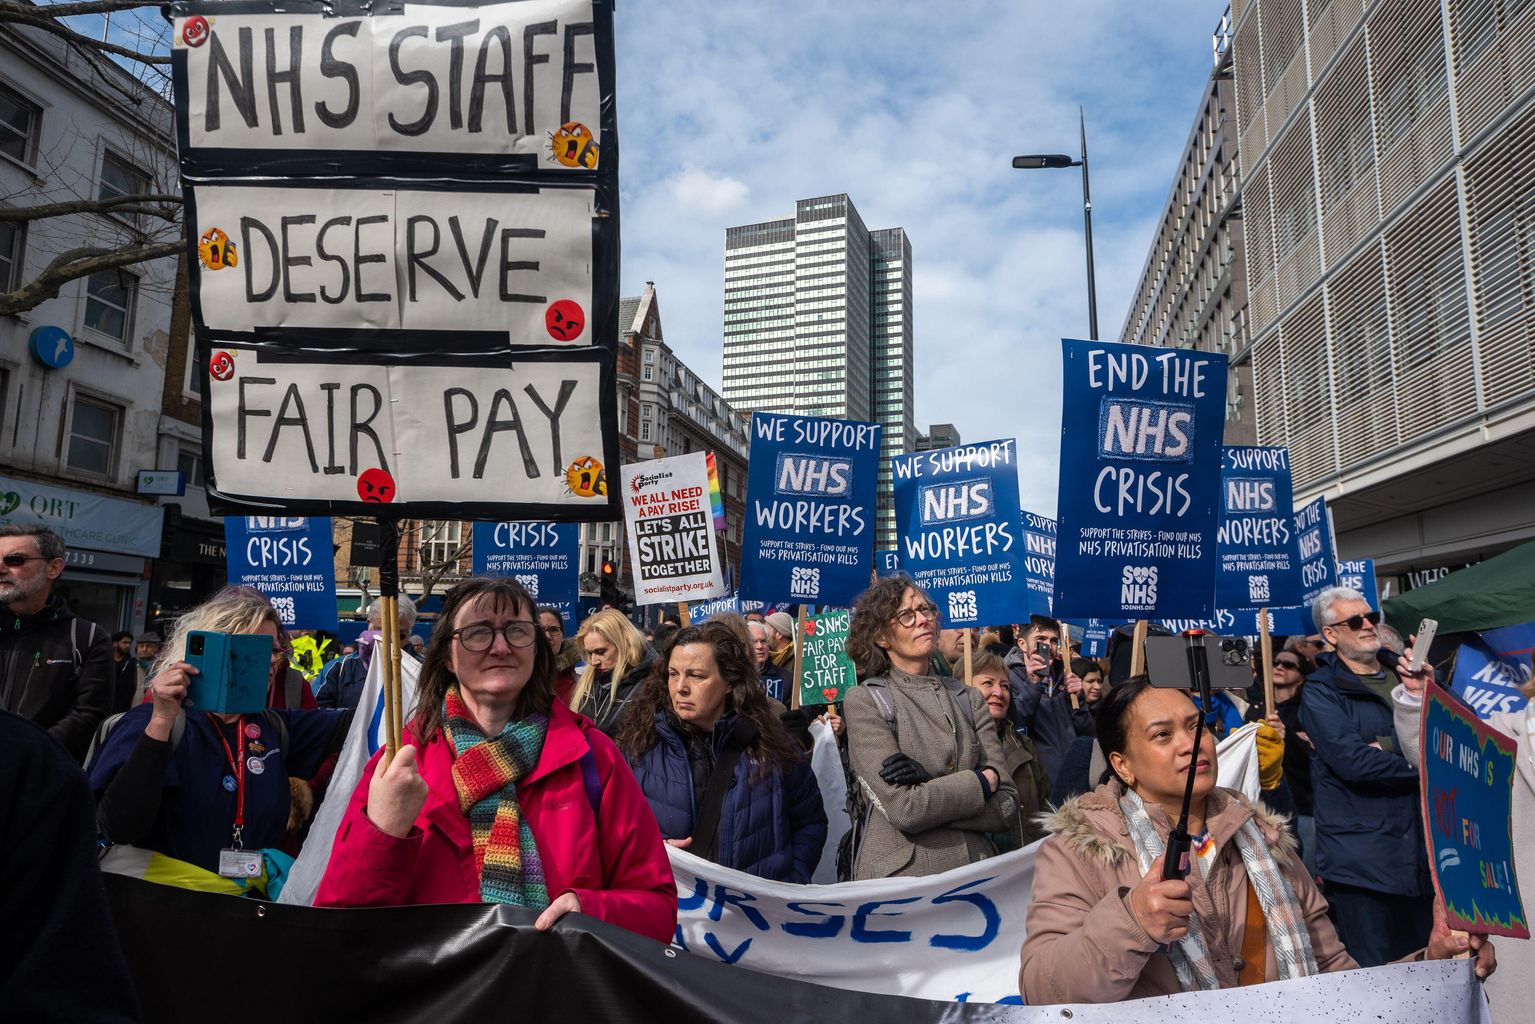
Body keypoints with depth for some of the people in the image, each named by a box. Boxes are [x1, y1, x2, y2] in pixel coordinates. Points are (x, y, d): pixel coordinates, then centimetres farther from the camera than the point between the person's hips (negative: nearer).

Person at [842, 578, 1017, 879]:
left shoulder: (969, 699, 4)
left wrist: (928, 788, -16)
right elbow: (904, 809, -17)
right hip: (898, 873, -3)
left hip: (974, 870, 4)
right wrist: (982, 781, -8)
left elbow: (1006, 807, -3)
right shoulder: (863, 701, -8)